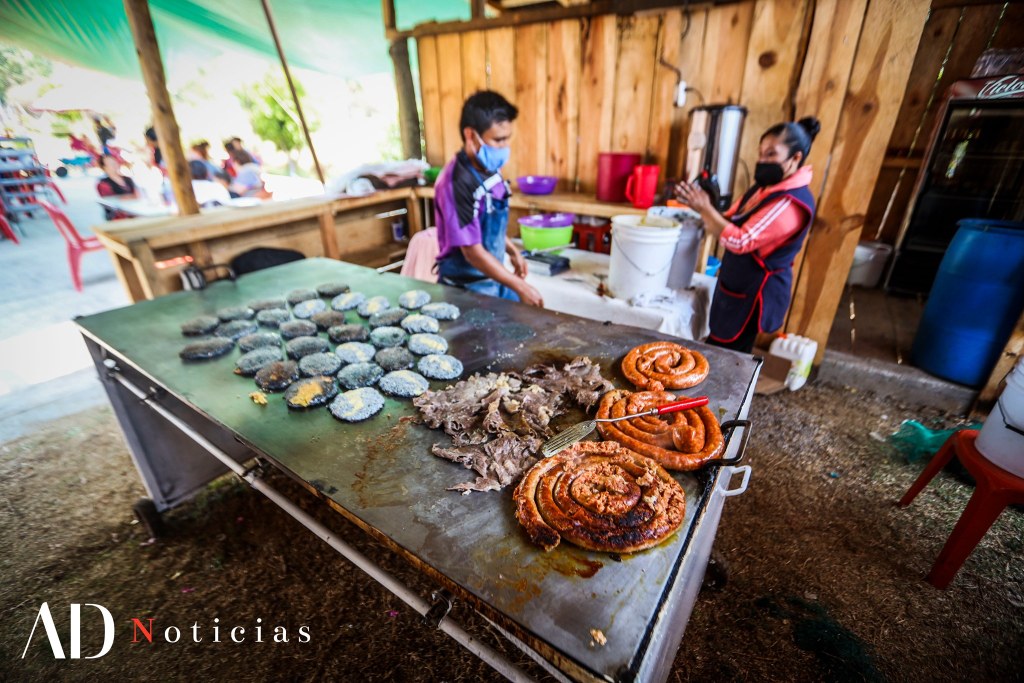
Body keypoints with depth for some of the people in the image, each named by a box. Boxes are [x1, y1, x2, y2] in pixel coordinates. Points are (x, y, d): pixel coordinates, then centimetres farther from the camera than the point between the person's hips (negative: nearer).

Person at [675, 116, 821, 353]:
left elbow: (741, 241, -29)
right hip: (737, 284, 9)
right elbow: (730, 222, 11)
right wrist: (703, 207, -8)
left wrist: (705, 208, -27)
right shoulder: (765, 187, 8)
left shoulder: (792, 201, -23)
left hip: (754, 293, -9)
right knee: (722, 353, 19)